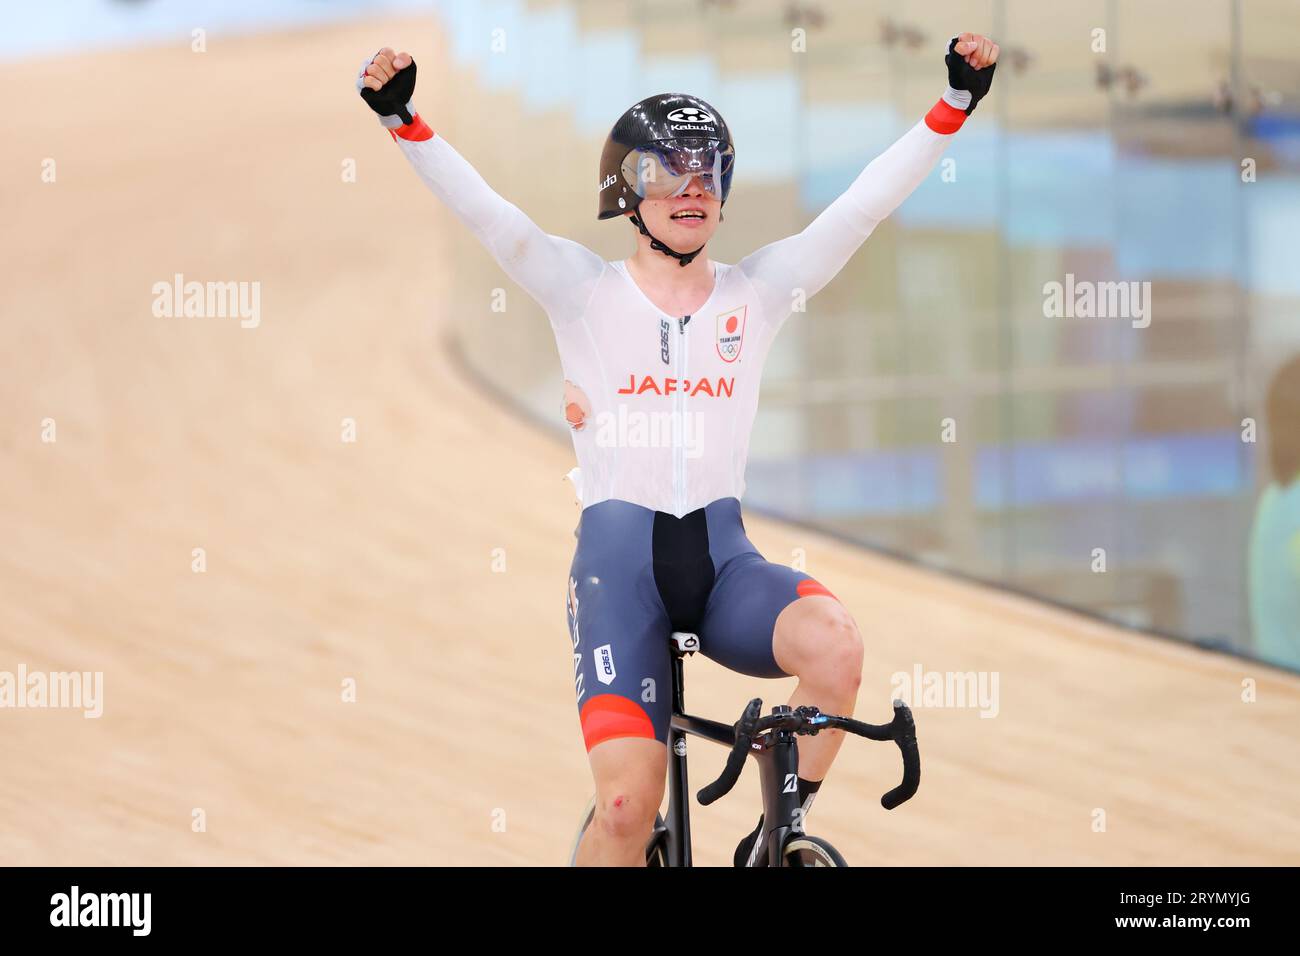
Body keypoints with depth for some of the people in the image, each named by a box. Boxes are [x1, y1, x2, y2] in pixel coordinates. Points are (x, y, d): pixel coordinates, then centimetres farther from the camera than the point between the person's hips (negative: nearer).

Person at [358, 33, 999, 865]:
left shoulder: (757, 293, 9)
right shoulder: (584, 291, 4)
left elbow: (864, 205, 2)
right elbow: (481, 210, -8)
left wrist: (955, 105, -7)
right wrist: (402, 118, -22)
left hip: (723, 557, 2)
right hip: (619, 556, -2)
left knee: (834, 641, -32)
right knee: (628, 809, -18)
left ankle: (778, 841, -12)